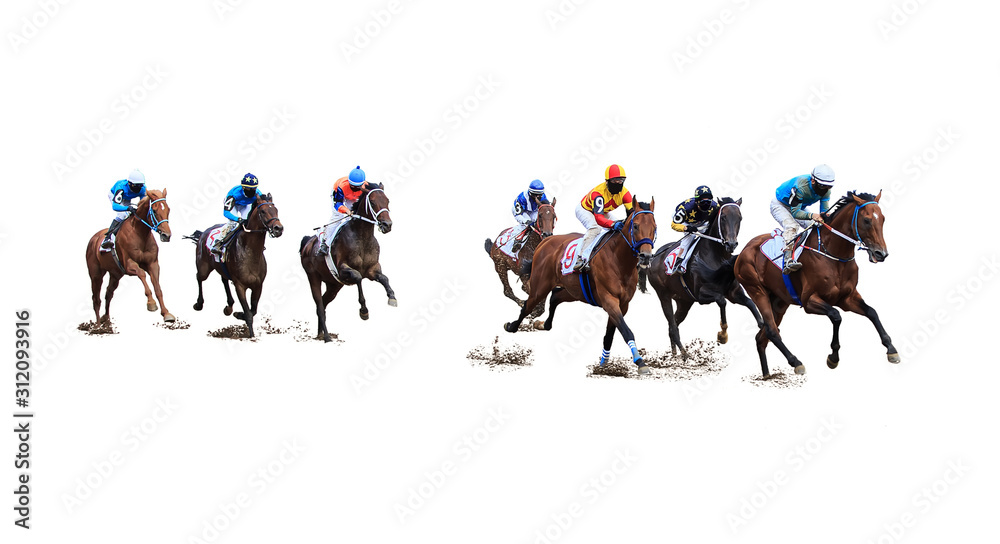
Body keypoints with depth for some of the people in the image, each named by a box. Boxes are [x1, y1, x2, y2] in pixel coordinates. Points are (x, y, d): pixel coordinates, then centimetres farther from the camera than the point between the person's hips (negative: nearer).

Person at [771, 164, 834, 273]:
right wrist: (811, 215, -55)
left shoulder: (826, 191, -16)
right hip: (779, 205, -8)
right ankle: (788, 261, -47)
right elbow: (795, 212, -38)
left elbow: (824, 210, -15)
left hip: (799, 207, 8)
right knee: (792, 226, -34)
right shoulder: (801, 186, -38)